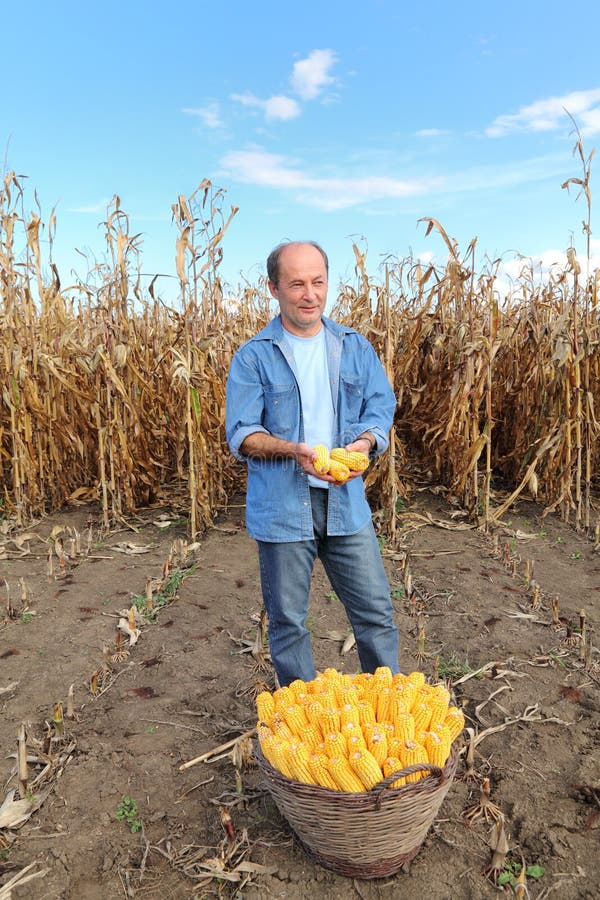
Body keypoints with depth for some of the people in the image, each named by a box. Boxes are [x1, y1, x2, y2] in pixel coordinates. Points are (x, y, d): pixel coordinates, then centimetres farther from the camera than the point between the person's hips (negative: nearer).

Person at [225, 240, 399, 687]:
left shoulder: (355, 347, 8)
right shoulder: (253, 357, -3)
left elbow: (382, 406, 5)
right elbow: (241, 434, -9)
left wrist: (365, 441, -18)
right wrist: (294, 451, -27)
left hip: (346, 503, 3)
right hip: (282, 508, -2)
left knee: (376, 611, 10)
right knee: (288, 621, 11)